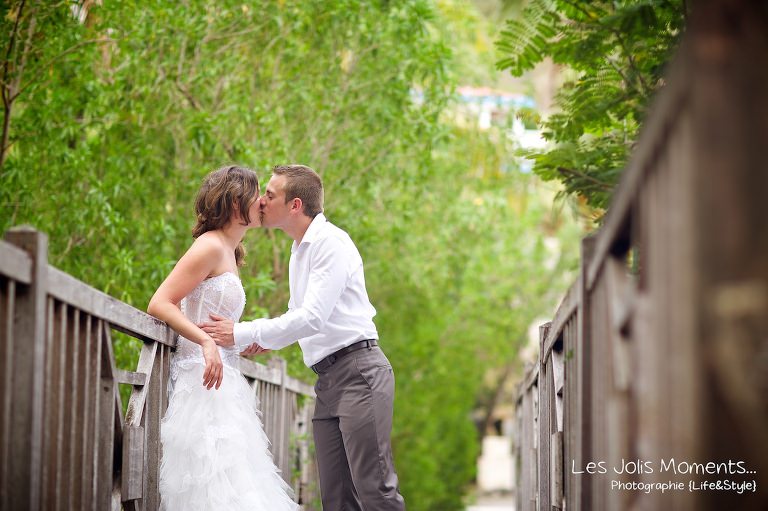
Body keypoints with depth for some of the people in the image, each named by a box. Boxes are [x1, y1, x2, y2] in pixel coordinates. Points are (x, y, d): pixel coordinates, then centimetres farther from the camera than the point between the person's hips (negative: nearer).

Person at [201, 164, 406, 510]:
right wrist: (267, 339, 11)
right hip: (328, 378, 10)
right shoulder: (300, 250, 19)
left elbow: (312, 318, -19)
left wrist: (241, 334, -15)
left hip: (357, 370, -10)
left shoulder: (330, 242, -11)